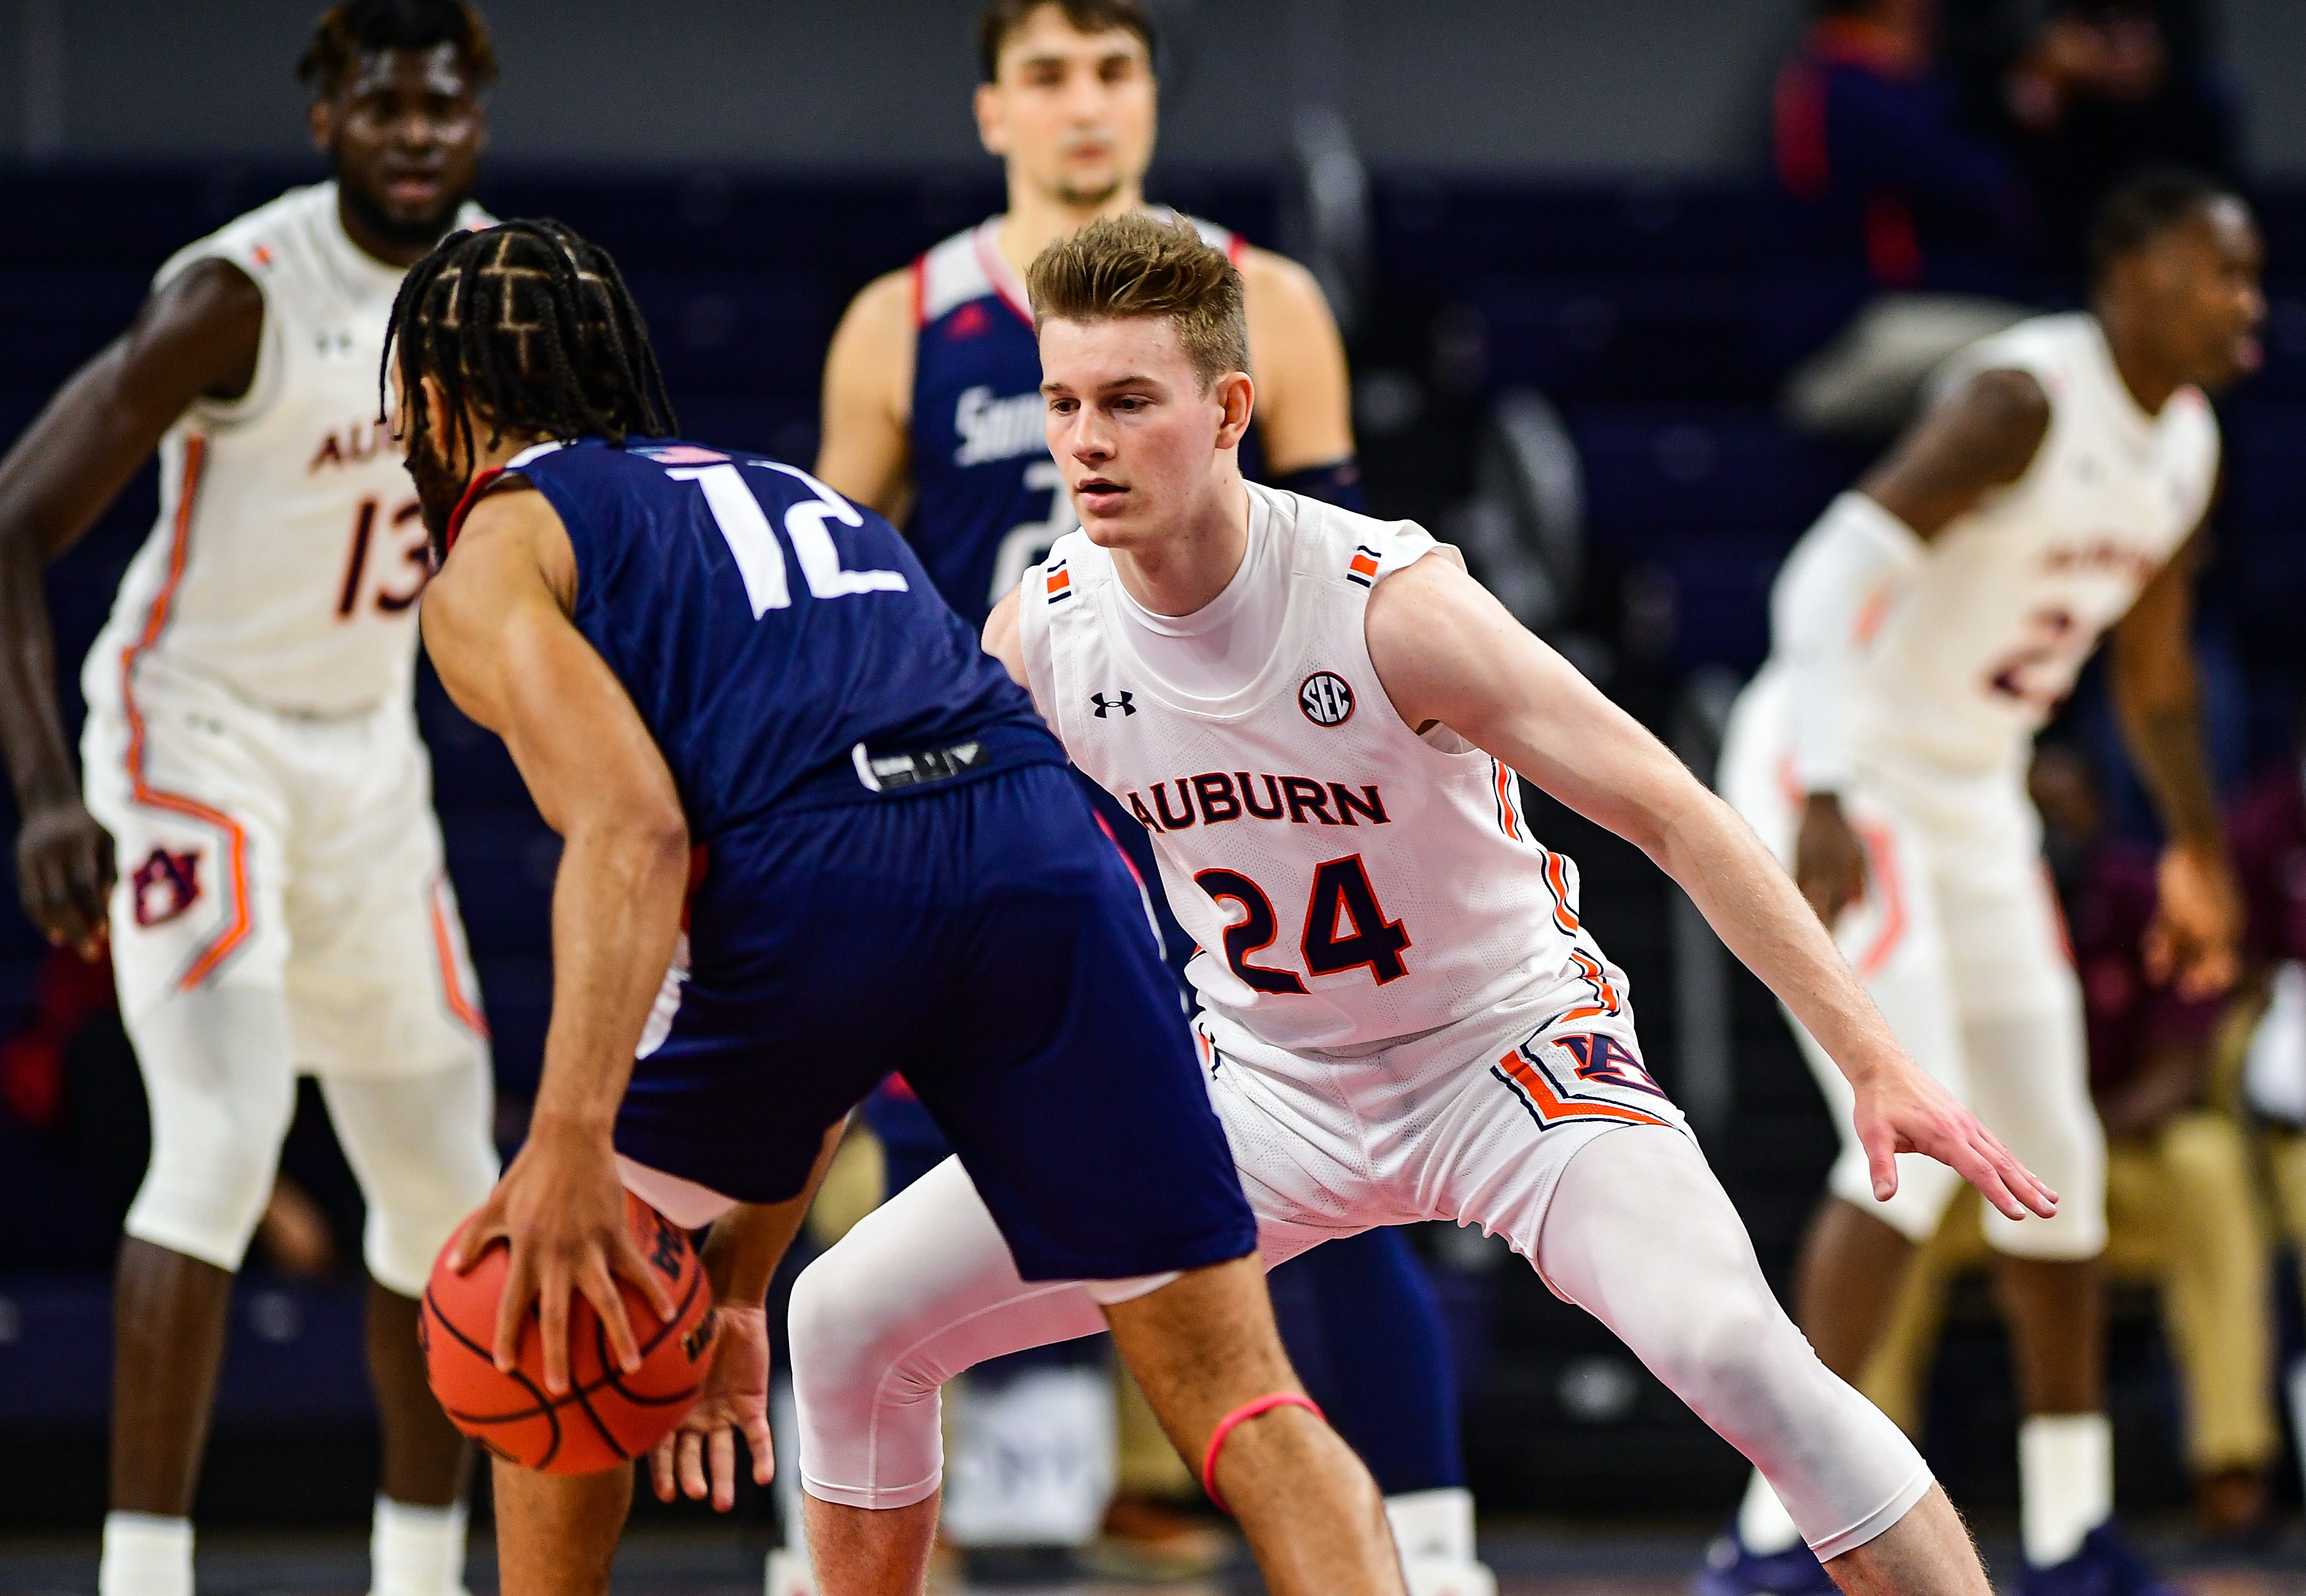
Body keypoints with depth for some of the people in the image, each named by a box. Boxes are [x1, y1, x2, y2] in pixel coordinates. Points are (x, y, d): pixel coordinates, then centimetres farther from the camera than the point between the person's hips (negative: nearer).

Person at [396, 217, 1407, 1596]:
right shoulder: (784, 488, 38)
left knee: (539, 1292, 22)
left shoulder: (493, 561, 17)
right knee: (1236, 1389, 4)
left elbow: (632, 830, -6)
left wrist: (570, 1147, -14)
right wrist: (736, 1288, 40)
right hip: (1042, 840, 5)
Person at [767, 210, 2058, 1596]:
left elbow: (1674, 814, -24)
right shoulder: (1042, 635, -11)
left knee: (1733, 1348, -32)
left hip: (1510, 1049, -5)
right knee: (849, 1323, -4)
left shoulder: (1391, 604, -25)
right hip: (1265, 1088, 5)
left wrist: (1876, 1061, -29)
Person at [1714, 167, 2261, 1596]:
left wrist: (2200, 848, 29)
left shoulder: (2188, 447, 5)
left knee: (2054, 1159, 12)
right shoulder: (2022, 396, -22)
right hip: (1839, 785, -9)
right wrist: (1827, 797, -41)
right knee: (1917, 1144, -19)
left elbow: (2155, 664, 21)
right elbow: (1835, 570, -31)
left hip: (1976, 800, 9)